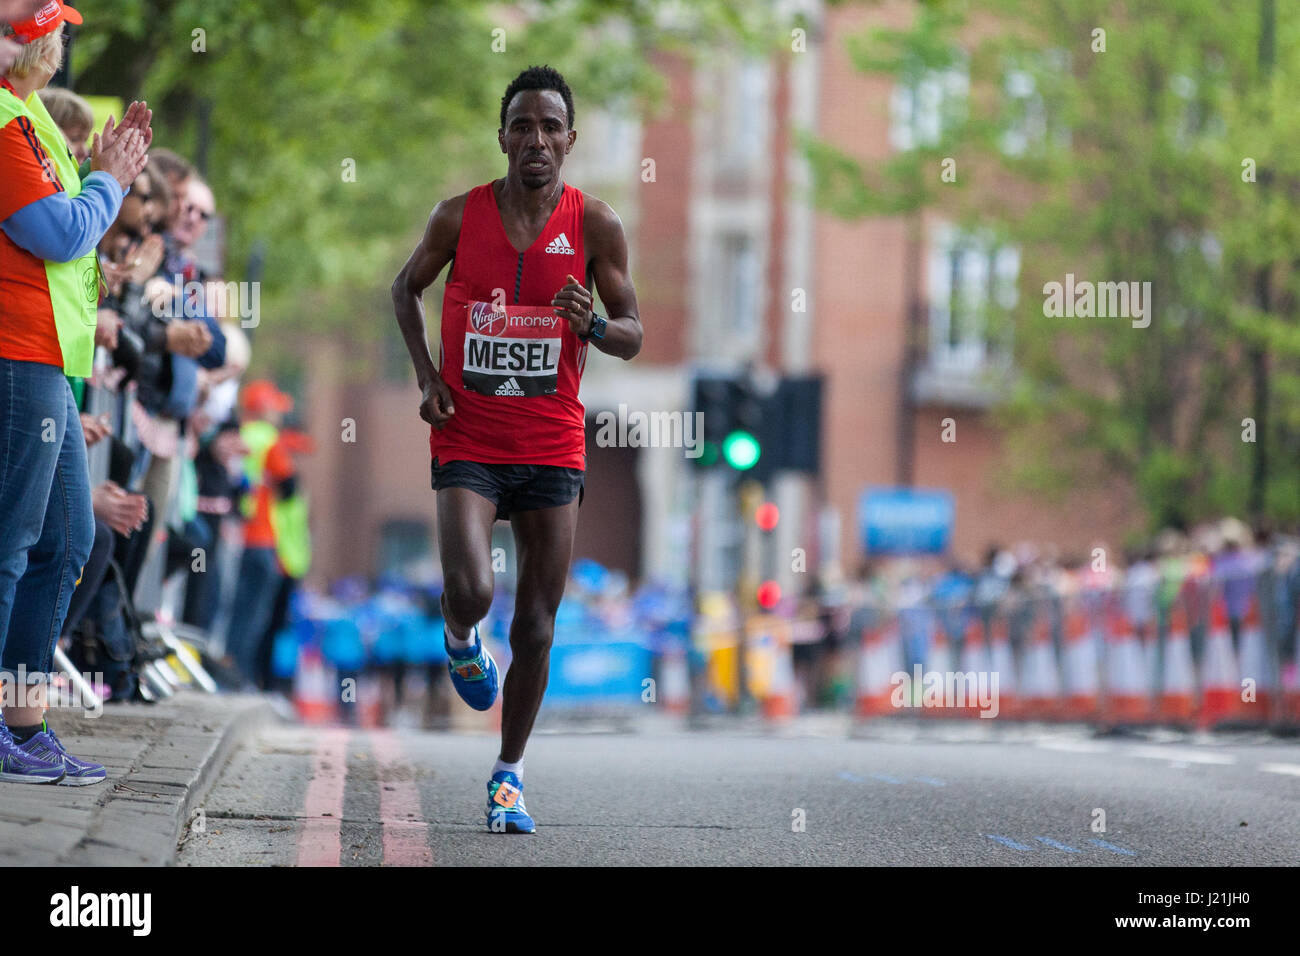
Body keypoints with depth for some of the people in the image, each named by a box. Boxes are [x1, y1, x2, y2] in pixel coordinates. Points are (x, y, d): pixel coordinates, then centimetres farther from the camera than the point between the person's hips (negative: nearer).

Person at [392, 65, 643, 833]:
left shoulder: (594, 225, -3)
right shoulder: (460, 216, -3)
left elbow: (633, 335, 2)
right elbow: (407, 288, 15)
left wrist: (591, 325, -21)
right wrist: (426, 375, 1)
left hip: (552, 446, 1)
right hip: (467, 441, -1)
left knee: (537, 624, 3)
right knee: (470, 591, -20)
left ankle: (511, 773, 19)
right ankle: (460, 641, 18)